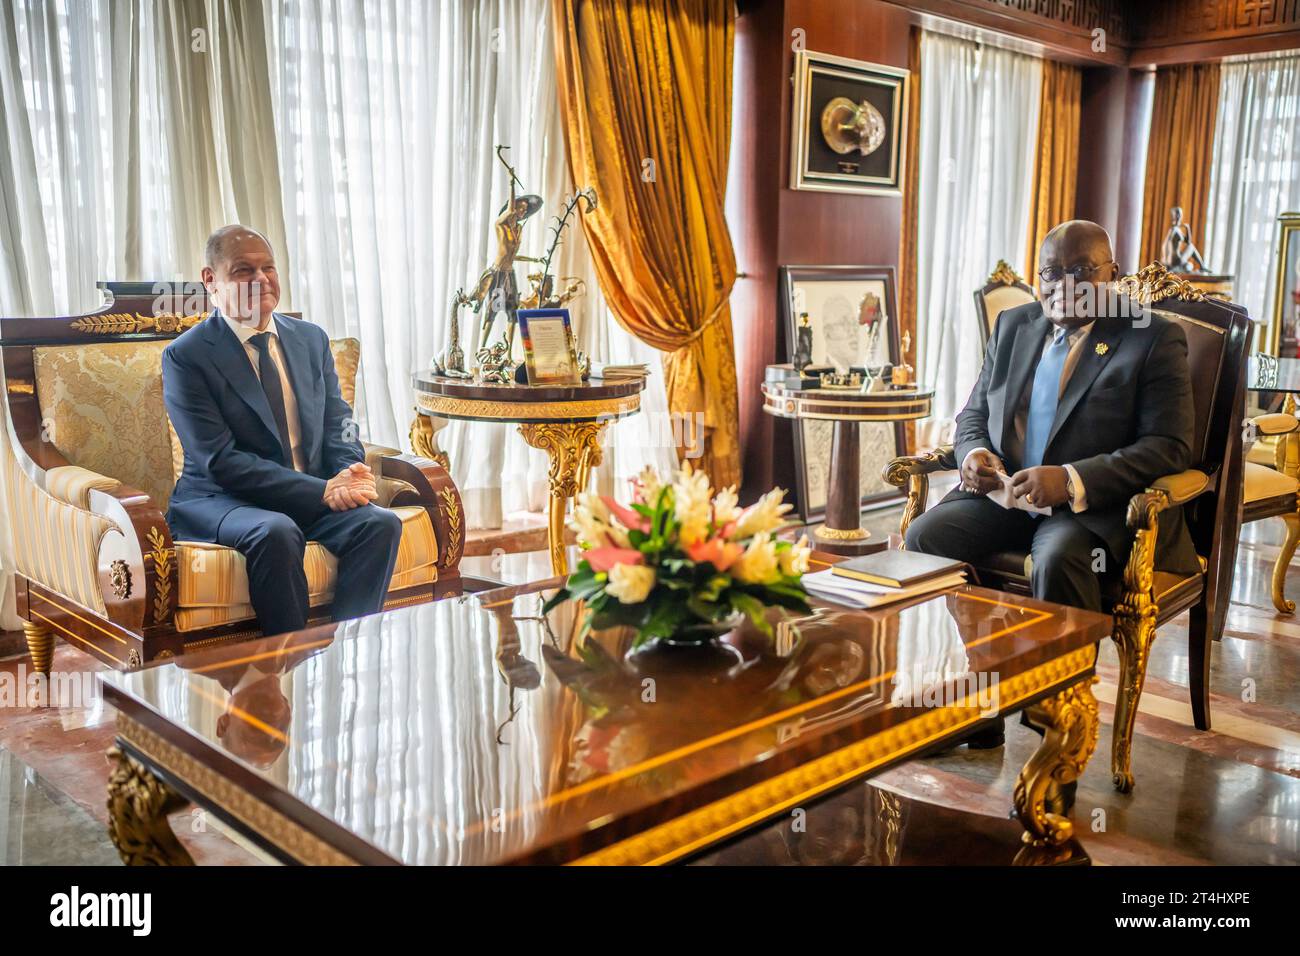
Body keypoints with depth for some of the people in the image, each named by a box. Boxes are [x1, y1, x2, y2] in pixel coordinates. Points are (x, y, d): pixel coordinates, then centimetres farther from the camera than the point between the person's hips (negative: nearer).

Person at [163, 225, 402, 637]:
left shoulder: (312, 339, 12)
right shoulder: (185, 356, -6)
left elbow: (338, 423, 12)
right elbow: (220, 461, -14)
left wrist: (350, 473, -13)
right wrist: (321, 491, -23)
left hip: (319, 495, 5)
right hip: (221, 499, -4)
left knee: (381, 522, -24)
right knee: (275, 532, -36)